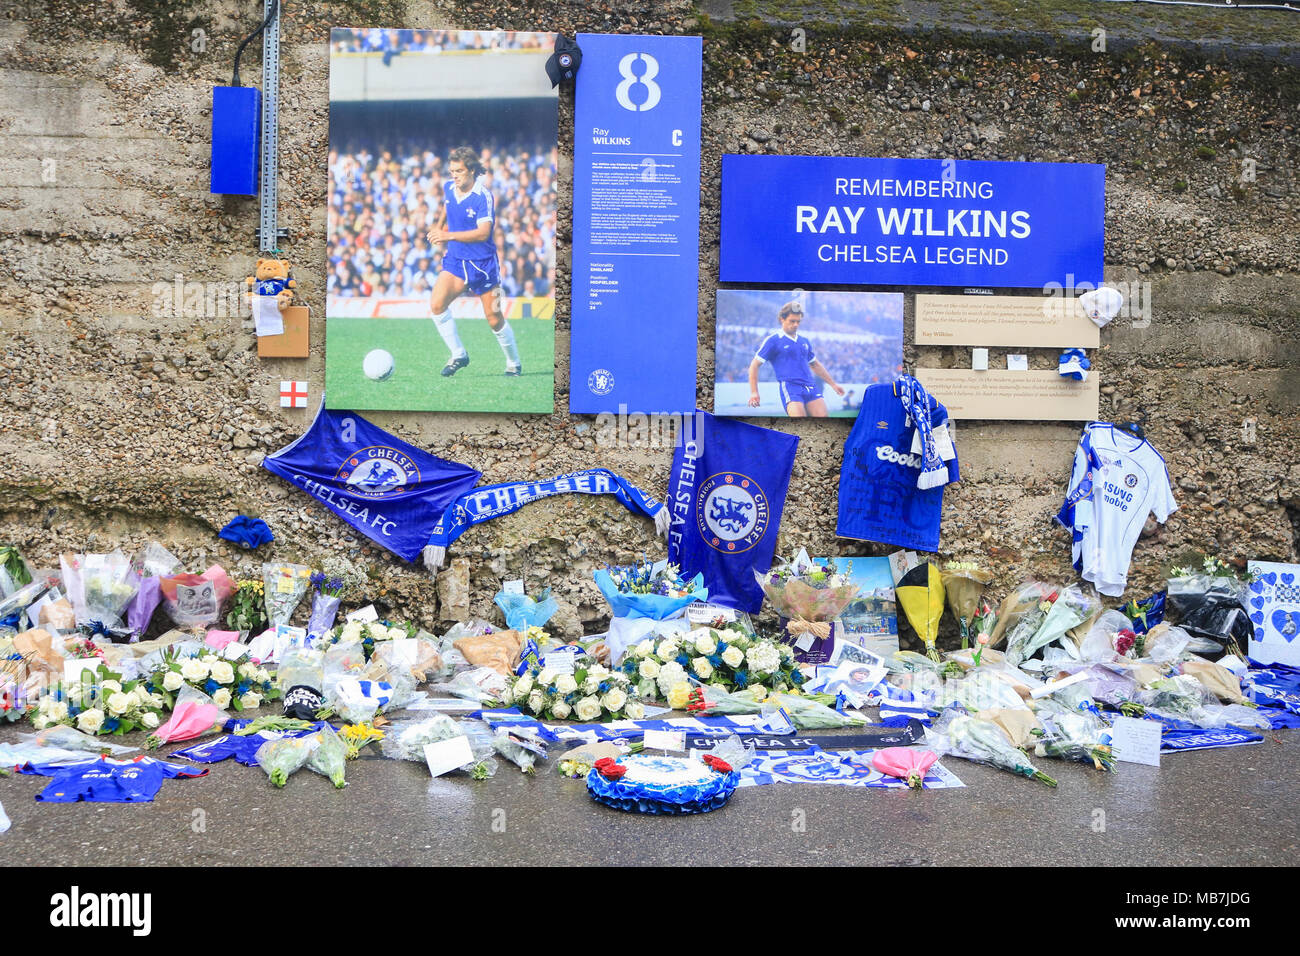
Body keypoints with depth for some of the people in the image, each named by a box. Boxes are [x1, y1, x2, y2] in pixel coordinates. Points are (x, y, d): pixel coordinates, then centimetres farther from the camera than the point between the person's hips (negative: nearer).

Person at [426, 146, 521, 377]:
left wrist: (448, 236, -35)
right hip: (455, 260, 5)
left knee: (494, 320, 1)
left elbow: (483, 232, -29)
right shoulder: (448, 188, 1)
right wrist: (440, 226, 27)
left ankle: (514, 363, 24)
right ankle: (458, 355, -3)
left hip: (482, 263, -5)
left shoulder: (483, 196, -17)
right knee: (436, 304, -18)